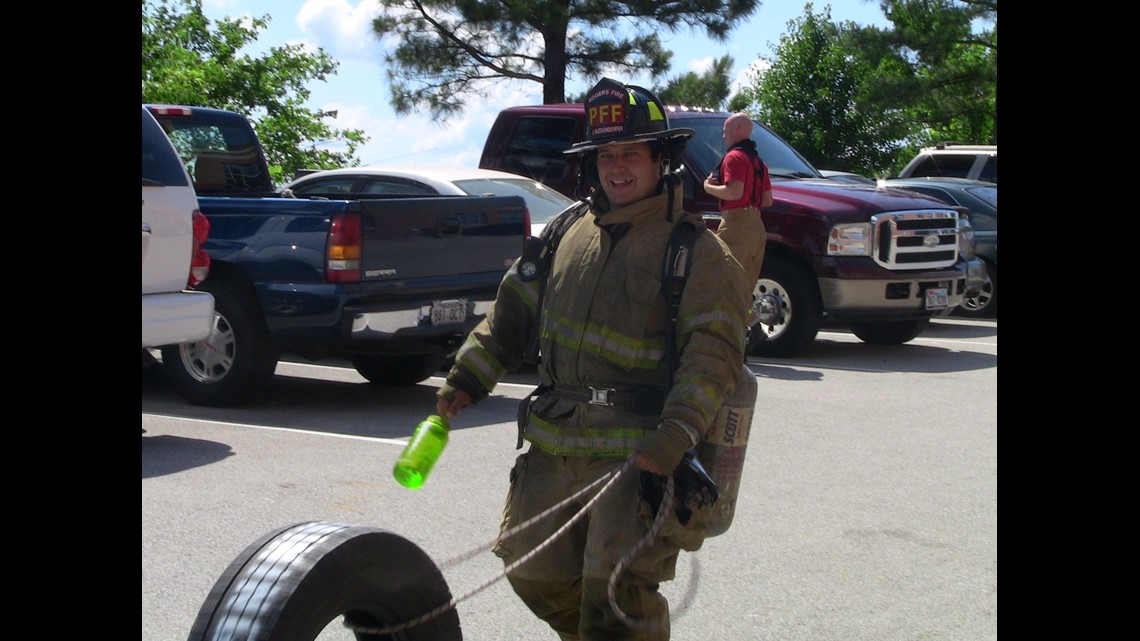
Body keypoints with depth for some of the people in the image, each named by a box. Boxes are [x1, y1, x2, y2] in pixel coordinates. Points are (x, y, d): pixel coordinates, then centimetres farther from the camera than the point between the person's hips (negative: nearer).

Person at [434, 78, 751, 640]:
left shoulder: (695, 249, -6)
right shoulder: (568, 230, 12)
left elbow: (714, 351, -15)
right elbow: (514, 310, 19)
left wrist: (675, 437, -27)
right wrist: (466, 379, 11)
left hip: (638, 455, -6)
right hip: (553, 448, 6)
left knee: (616, 588, -13)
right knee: (534, 573, 13)